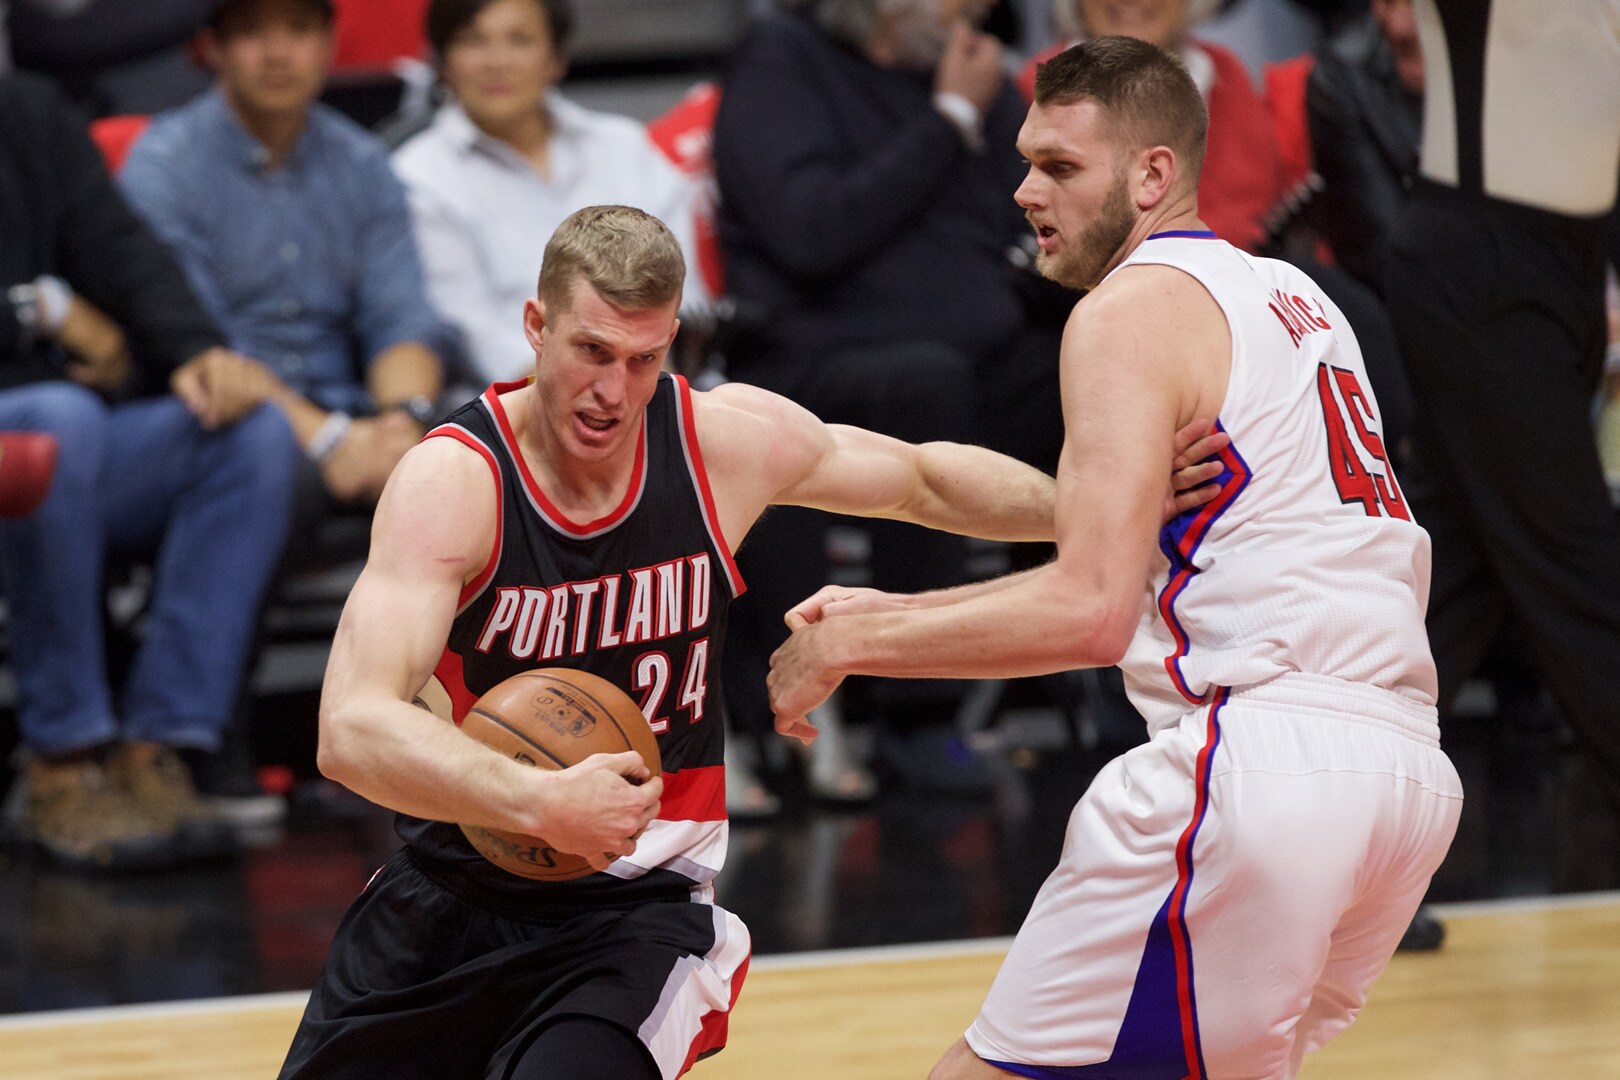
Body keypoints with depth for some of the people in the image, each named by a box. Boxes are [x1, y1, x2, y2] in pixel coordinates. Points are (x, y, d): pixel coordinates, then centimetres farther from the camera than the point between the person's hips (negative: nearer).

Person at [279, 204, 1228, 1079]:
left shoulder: (730, 439, -9)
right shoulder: (453, 480, -20)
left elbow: (925, 479, 12)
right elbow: (354, 730, -32)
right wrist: (542, 803, -47)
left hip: (640, 904, 0)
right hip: (454, 886, 1)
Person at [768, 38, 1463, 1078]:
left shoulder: (1133, 307, -4)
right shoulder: (1292, 298, 24)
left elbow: (1092, 612, -16)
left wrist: (850, 645, -6)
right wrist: (893, 611, 26)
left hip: (1265, 750, -9)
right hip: (1413, 767, 10)